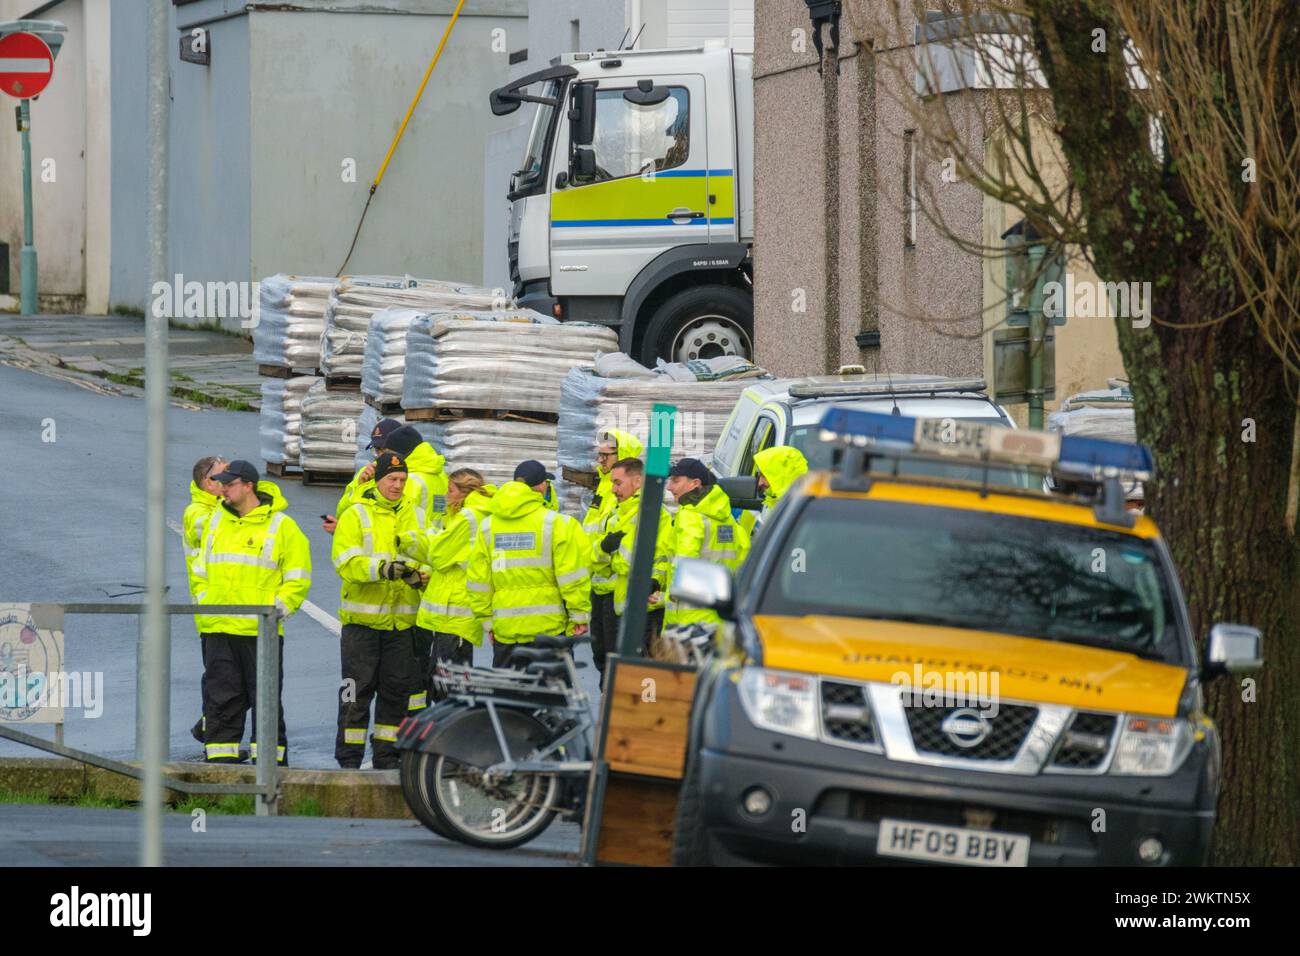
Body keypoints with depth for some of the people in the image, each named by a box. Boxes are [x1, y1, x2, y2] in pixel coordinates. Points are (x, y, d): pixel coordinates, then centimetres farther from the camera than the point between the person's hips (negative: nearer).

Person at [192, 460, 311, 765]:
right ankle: (220, 765, 8)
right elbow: (201, 571, 23)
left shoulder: (280, 525, -1)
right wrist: (203, 606, 11)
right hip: (218, 630, 5)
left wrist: (278, 609, -10)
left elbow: (297, 579, 0)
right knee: (220, 702, 4)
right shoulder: (216, 521, 14)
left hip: (261, 632, -5)